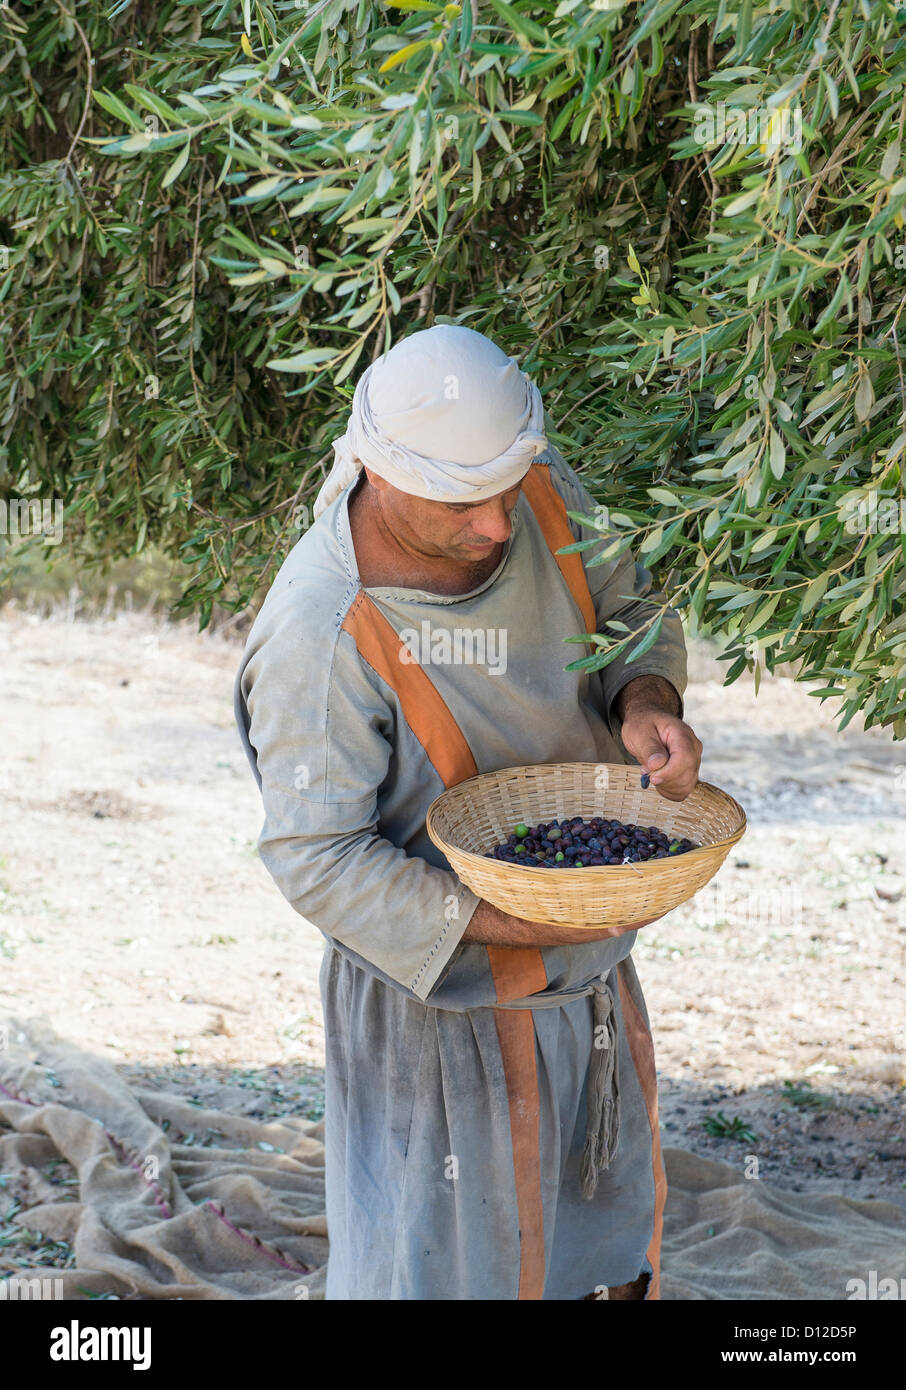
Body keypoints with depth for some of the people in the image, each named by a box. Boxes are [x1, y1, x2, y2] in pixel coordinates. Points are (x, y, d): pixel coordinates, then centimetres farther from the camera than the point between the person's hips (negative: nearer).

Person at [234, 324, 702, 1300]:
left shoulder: (544, 496, -10)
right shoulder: (319, 632, -30)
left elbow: (630, 607, 8)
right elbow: (316, 859, -25)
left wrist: (646, 701, -15)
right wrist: (511, 923, -31)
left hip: (592, 967, 7)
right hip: (438, 994, -6)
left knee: (605, 1238, 25)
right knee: (452, 1261, 9)